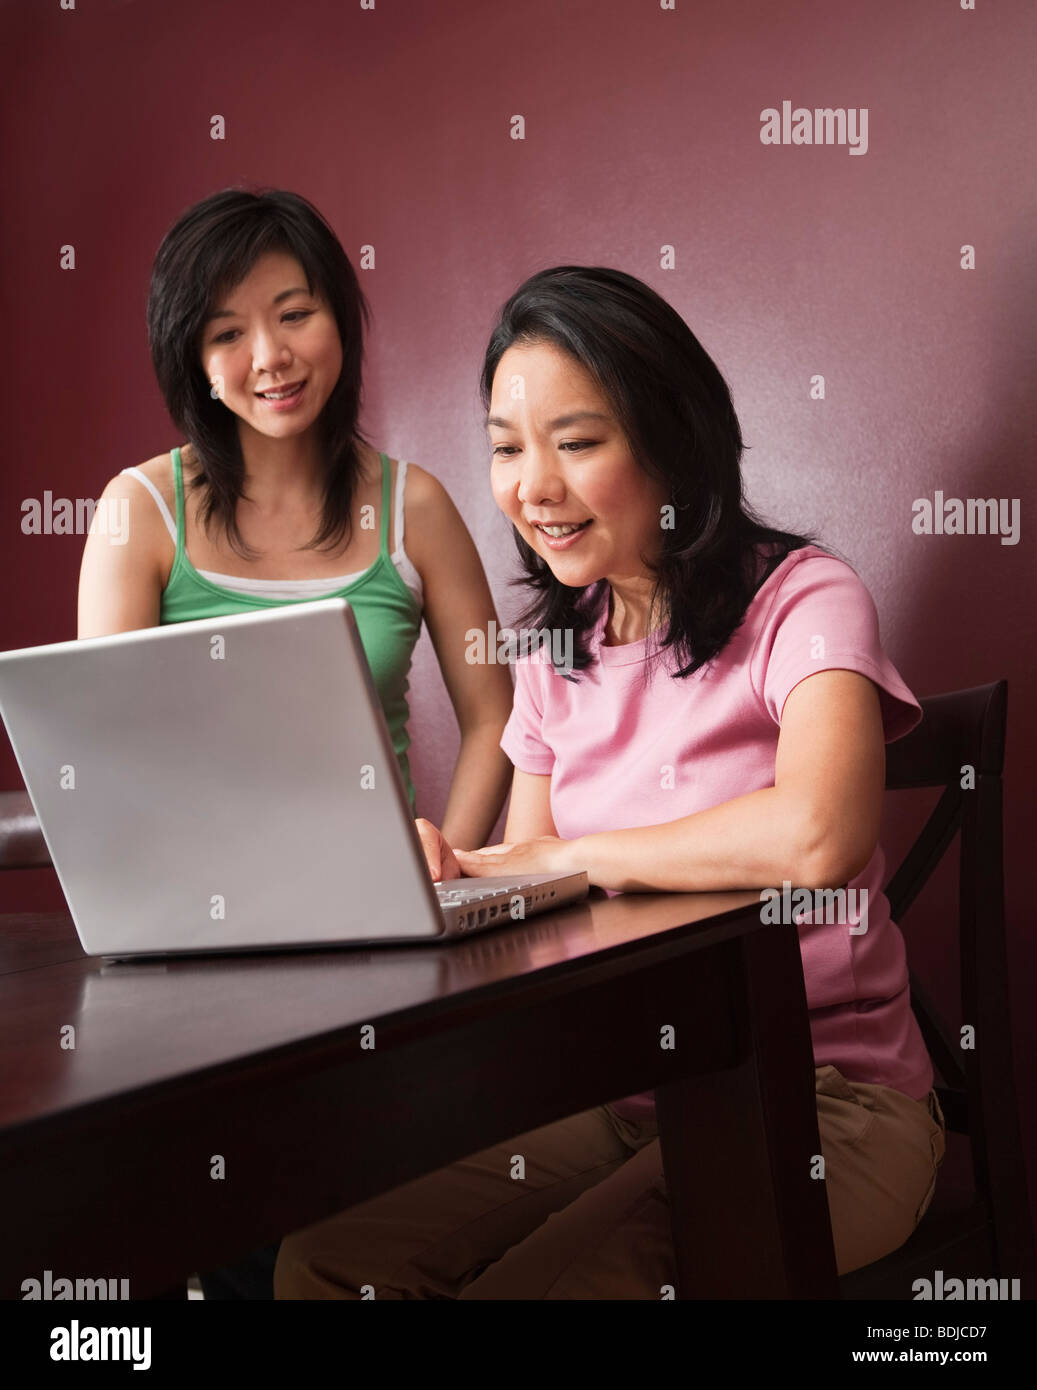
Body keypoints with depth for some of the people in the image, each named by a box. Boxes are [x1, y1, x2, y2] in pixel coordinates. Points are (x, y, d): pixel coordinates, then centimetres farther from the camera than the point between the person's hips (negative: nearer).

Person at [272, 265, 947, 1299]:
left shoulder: (799, 600, -10)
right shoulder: (555, 651, 11)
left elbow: (813, 835, -31)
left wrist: (573, 855, -16)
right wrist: (448, 874, -14)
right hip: (615, 1087, 6)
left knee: (530, 1287, -27)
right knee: (324, 1260, -12)